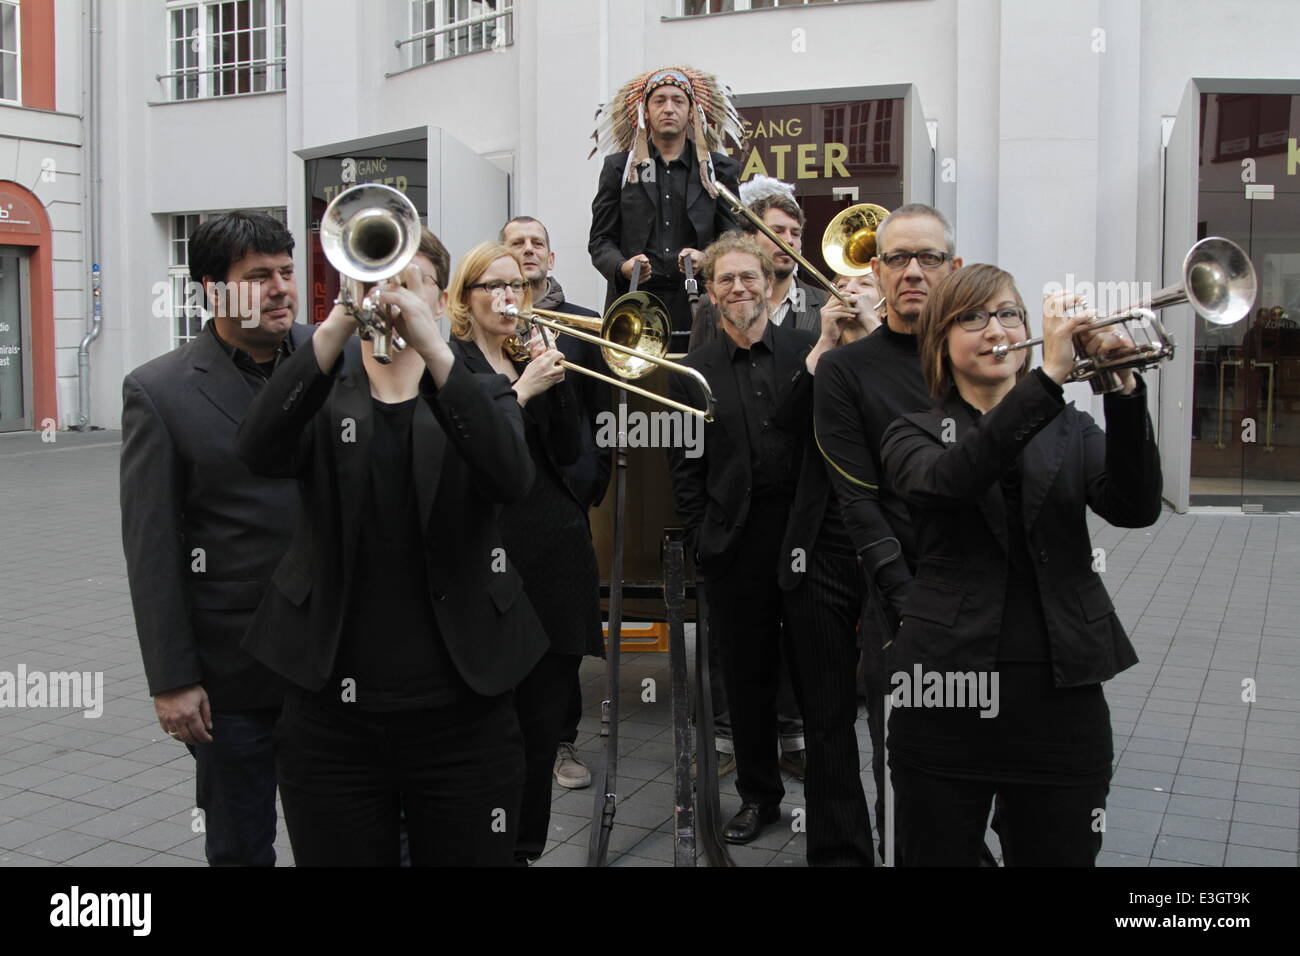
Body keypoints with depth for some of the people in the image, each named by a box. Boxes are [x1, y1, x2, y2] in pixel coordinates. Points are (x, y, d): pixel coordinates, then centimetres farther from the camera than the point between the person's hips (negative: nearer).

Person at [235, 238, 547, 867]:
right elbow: (258, 452, -16)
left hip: (461, 713, 0)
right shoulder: (322, 405, 7)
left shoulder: (484, 397, 6)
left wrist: (431, 345, -27)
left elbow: (511, 477, -17)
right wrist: (335, 327, -28)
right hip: (333, 715, 1)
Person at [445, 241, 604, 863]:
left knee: (546, 719, 10)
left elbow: (569, 451, 8)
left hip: (560, 552, 6)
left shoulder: (533, 357, 17)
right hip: (496, 555, -5)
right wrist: (522, 391, -16)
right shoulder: (451, 362, 0)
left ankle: (527, 845, 23)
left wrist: (557, 381, -3)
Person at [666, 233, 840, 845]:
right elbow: (685, 469, 7)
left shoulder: (810, 351, 2)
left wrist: (822, 360, -21)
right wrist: (703, 543, 0)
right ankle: (759, 795, 28)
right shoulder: (693, 371, 7)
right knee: (748, 675, 12)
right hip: (736, 545, 2)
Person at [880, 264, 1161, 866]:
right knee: (938, 855, 8)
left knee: (1059, 854, 12)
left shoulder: (1070, 431, 11)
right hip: (946, 694, -2)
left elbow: (1135, 508, -8)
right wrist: (1048, 376, -28)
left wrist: (1123, 390, -22)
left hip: (1062, 694, 2)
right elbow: (949, 480, -20)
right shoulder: (914, 435, 4)